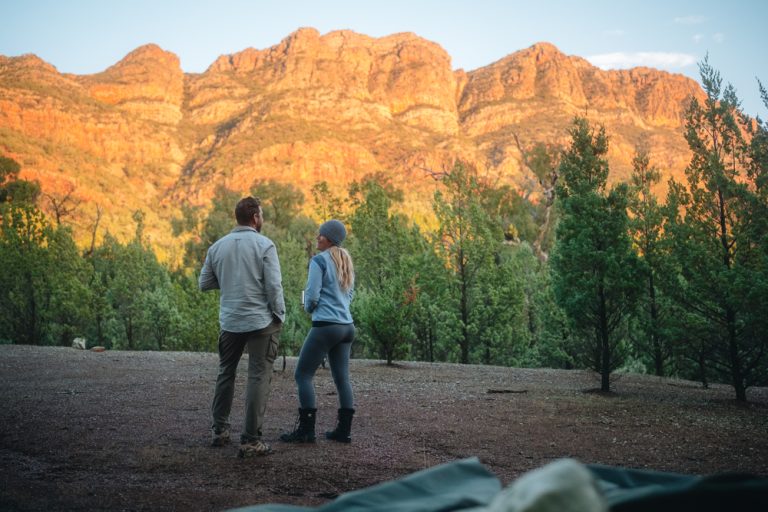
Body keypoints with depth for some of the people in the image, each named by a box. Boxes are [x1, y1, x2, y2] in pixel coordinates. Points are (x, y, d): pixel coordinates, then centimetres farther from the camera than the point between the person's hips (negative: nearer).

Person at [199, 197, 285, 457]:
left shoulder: (217, 247, 4)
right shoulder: (264, 245, -10)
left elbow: (205, 283, 9)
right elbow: (274, 285, -14)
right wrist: (279, 316, -3)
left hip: (229, 321, 5)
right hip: (261, 321, -5)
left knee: (226, 373, 20)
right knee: (258, 377, 0)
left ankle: (220, 430, 28)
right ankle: (250, 440, 0)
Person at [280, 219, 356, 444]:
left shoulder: (319, 260, -8)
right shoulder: (347, 262, 15)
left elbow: (312, 296, -11)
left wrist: (308, 307, 9)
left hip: (326, 325, -8)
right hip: (347, 326, 8)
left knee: (303, 374, -1)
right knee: (342, 377, 9)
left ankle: (306, 429, -3)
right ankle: (344, 429, 9)